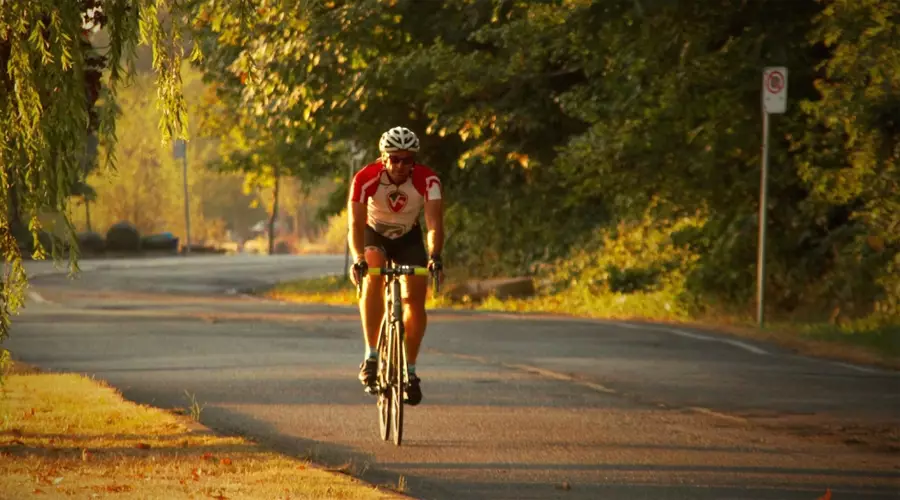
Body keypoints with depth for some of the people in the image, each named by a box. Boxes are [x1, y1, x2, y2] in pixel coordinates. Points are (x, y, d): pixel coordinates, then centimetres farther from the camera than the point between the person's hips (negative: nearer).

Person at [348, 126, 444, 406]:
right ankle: (371, 356, -28)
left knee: (415, 299, -13)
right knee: (373, 276, -31)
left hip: (408, 238, 1)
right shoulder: (366, 178, -31)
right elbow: (355, 222, -39)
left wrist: (434, 256, -57)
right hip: (374, 235, -1)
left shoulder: (427, 180, -29)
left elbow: (435, 223, -38)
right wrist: (358, 258, -56)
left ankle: (410, 371, 4)